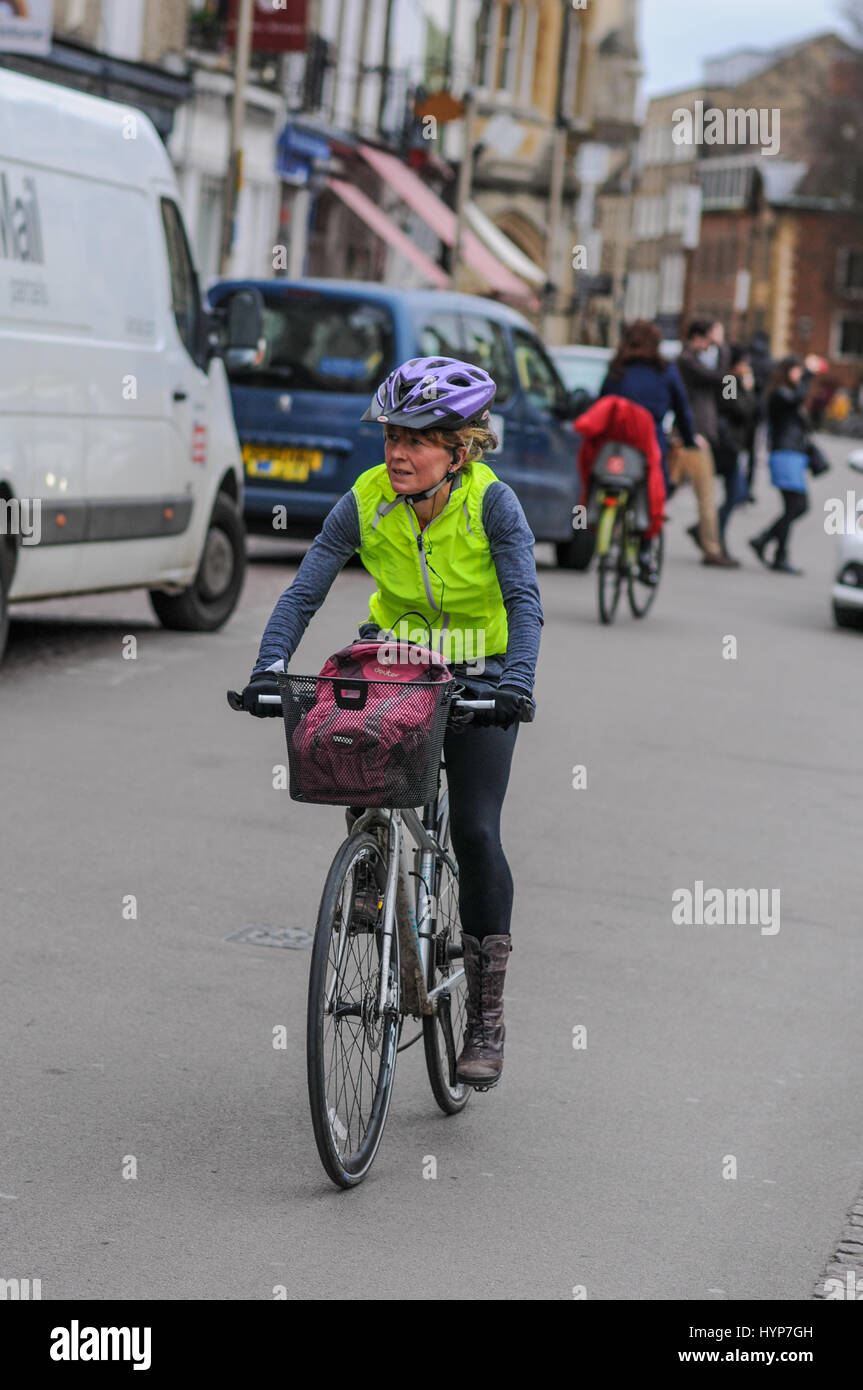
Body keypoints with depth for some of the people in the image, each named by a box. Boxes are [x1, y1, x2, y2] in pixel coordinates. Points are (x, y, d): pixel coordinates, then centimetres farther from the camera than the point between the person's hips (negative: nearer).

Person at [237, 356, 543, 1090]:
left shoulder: (492, 502, -23)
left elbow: (524, 600, -30)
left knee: (475, 831, -10)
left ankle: (488, 1014, 0)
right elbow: (304, 590, -21)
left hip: (478, 677, -3)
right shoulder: (366, 501, -17)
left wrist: (515, 683, -46)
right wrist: (269, 668, -36)